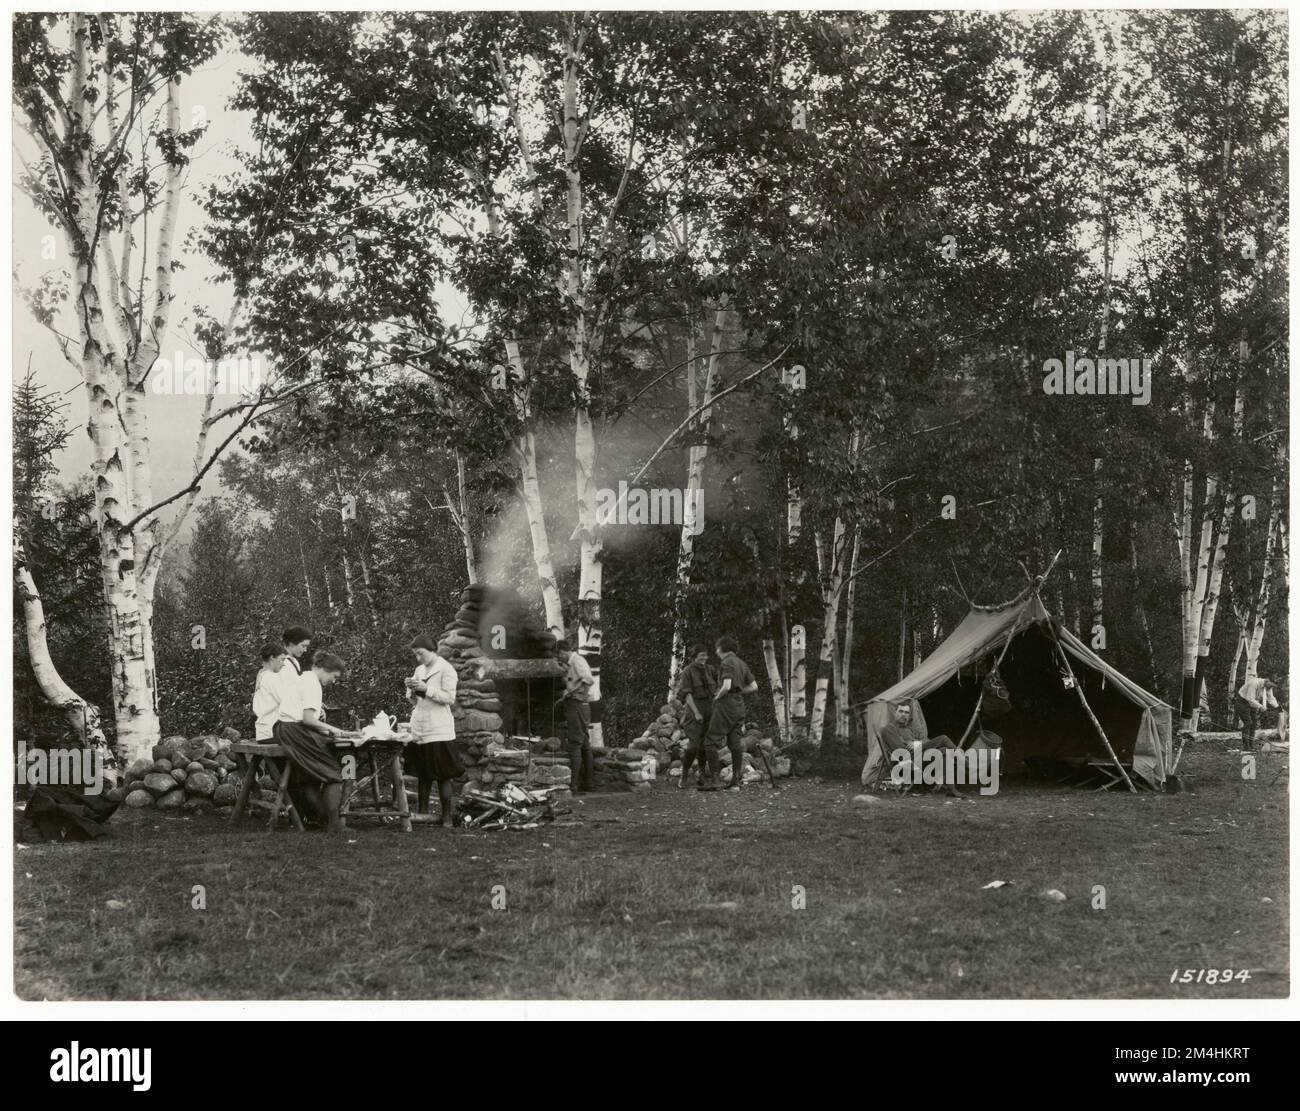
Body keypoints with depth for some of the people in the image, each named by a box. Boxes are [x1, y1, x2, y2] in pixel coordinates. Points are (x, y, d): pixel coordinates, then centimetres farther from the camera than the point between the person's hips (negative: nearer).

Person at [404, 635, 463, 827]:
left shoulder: (446, 670, -6)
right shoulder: (419, 670, 14)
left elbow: (450, 698, -13)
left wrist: (426, 688, -18)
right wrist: (412, 690, -2)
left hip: (439, 731, -6)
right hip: (418, 729, 6)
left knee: (443, 775, -5)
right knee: (421, 773, 8)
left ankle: (448, 817, -2)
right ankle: (421, 813, 14)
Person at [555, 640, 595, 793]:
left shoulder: (576, 661, -12)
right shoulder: (574, 662, 19)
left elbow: (589, 679, -28)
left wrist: (570, 692, -22)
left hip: (576, 705, -10)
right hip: (583, 706, 10)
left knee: (574, 744, -11)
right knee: (584, 745, 14)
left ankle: (574, 785, -13)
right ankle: (586, 783, 20)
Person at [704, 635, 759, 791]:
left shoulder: (727, 663, -12)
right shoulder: (742, 663, 14)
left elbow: (726, 686, -24)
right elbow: (753, 686, 17)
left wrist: (717, 697, -6)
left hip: (725, 704, -8)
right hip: (739, 704, 8)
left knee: (712, 742, -5)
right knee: (736, 743, 7)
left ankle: (713, 780, -9)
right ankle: (736, 781, 6)